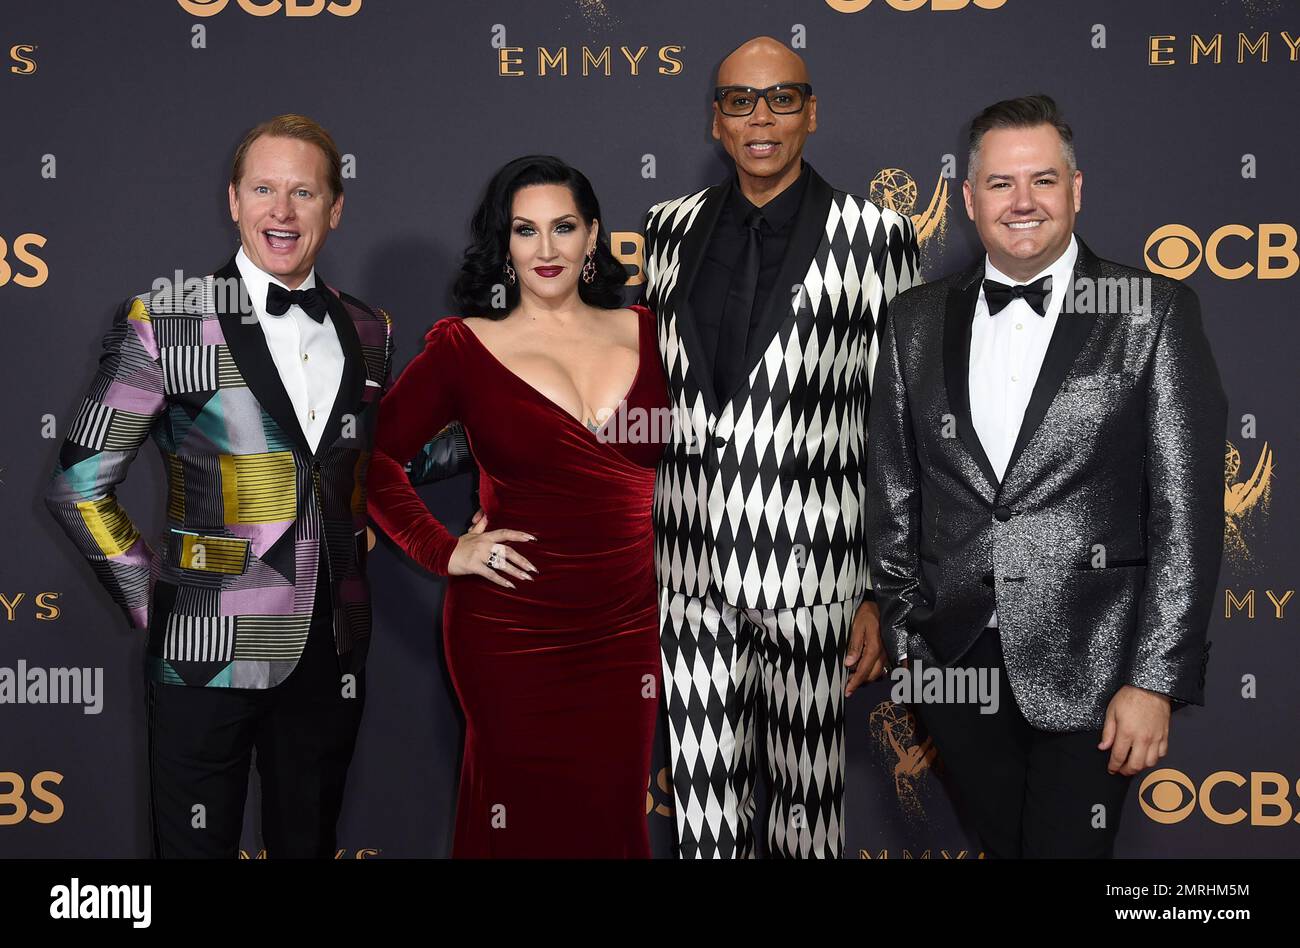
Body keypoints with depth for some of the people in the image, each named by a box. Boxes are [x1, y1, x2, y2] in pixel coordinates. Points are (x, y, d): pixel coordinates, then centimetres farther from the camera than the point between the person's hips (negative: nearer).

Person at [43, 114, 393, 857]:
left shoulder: (369, 333, 7)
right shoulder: (166, 323, -7)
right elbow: (80, 488, -4)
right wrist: (153, 602, -6)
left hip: (332, 653, 4)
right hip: (208, 656, -4)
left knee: (309, 840, 17)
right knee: (199, 845, 7)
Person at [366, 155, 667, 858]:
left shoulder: (644, 334, 6)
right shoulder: (466, 345, -3)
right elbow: (375, 455, 3)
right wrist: (442, 551, -5)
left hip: (626, 633, 3)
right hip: (511, 634, -2)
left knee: (612, 819, 10)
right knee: (523, 820, 9)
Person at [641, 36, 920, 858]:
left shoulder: (874, 237, -6)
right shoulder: (672, 230, 7)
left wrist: (886, 590, -7)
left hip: (809, 569, -3)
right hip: (690, 567, 4)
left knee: (806, 792, 9)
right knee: (703, 798, 12)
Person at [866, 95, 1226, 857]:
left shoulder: (1154, 313, -3)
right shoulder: (918, 322, 8)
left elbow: (1186, 509, -6)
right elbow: (894, 492, 11)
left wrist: (1155, 680, -10)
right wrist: (903, 642, 7)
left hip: (1088, 671, -3)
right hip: (957, 665, 3)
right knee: (1003, 844, 15)